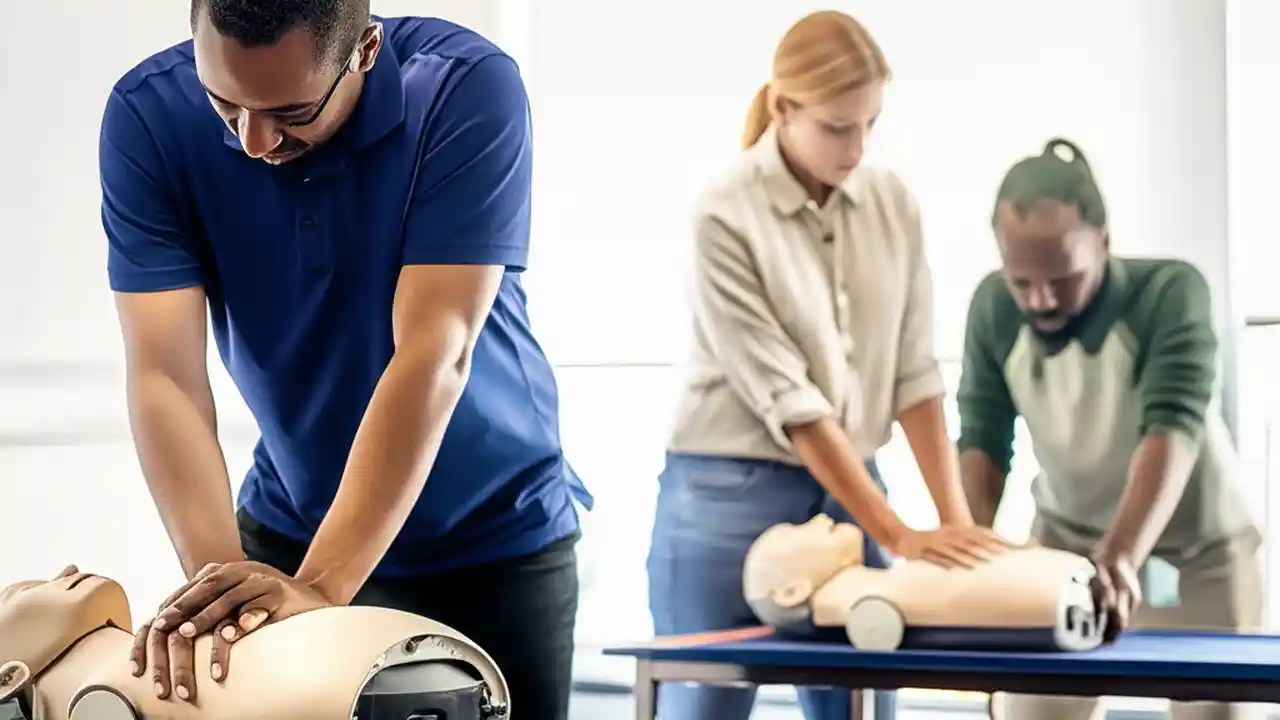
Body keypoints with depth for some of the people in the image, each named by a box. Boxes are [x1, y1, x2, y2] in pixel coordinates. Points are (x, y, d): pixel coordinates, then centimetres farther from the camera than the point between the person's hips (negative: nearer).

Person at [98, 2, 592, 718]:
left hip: (495, 536, -2)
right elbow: (164, 374, -21)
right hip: (289, 527, 2)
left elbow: (434, 356, -29)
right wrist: (217, 578, -35)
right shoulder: (148, 116, -17)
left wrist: (321, 585, -36)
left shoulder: (469, 90, -24)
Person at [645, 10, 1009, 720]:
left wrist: (957, 518, -8)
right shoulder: (726, 217, -14)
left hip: (848, 495, 5)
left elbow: (914, 374, 1)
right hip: (730, 501, -5)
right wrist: (899, 535, -19)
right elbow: (786, 399, -17)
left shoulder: (892, 203, 2)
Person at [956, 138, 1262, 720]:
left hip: (1195, 549, -2)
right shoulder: (994, 306, -14)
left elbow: (1173, 429, -35)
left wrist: (1121, 558, -48)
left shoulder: (1169, 292, -25)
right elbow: (982, 434, -11)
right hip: (1067, 538, 3)